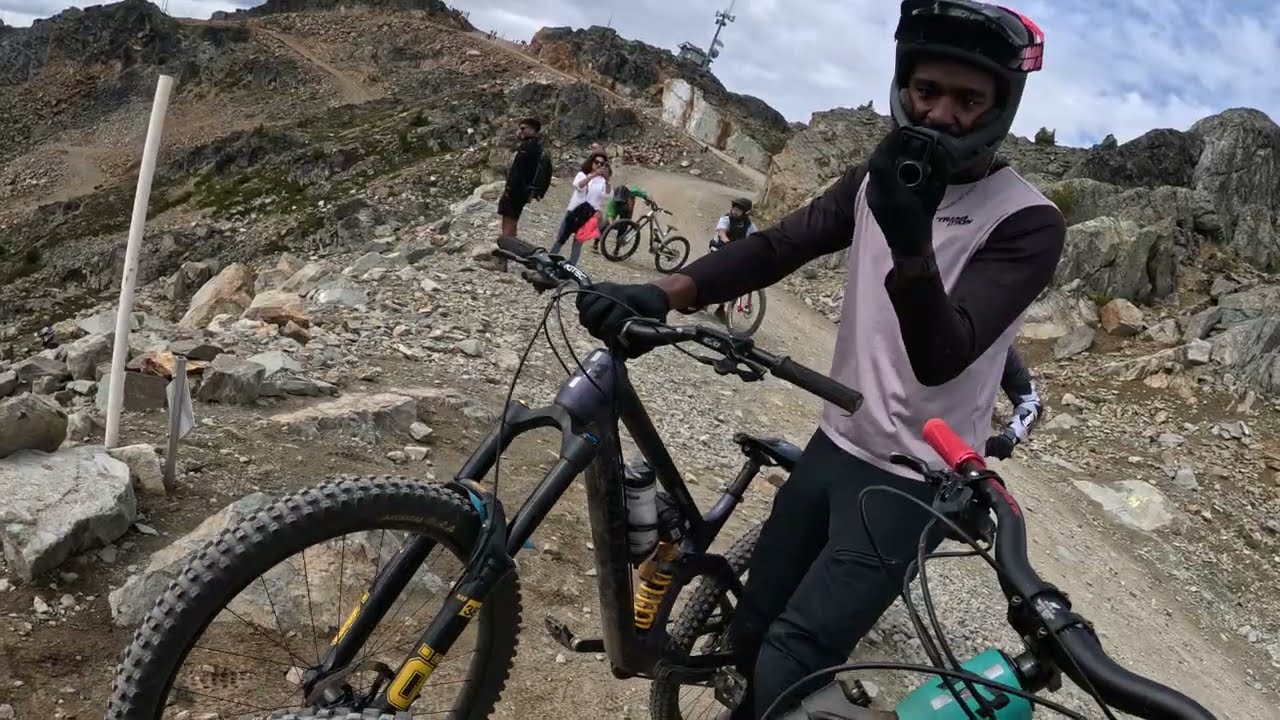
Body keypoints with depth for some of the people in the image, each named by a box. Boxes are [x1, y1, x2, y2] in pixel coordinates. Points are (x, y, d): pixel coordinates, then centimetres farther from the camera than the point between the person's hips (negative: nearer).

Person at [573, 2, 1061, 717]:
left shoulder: (1028, 222, -16)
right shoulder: (880, 179, 4)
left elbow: (940, 360, -27)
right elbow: (777, 246, -7)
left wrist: (911, 246, -45)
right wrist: (662, 293, -24)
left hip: (910, 481, -6)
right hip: (833, 445, 6)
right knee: (750, 635, 16)